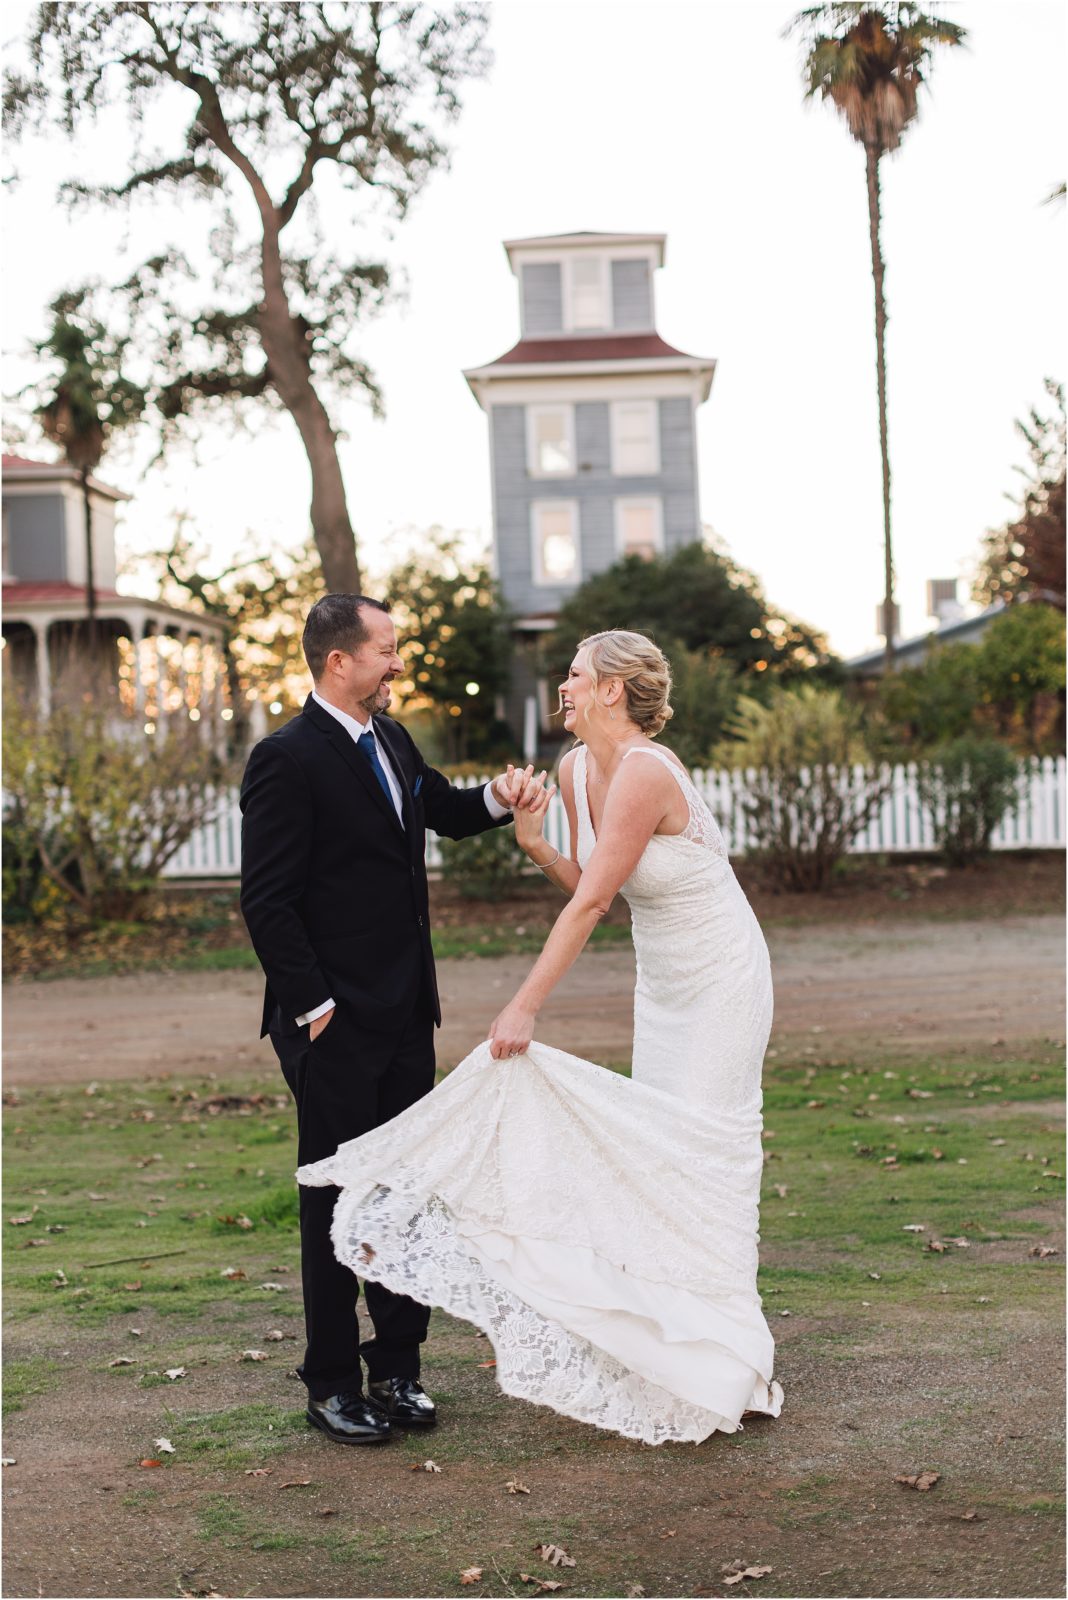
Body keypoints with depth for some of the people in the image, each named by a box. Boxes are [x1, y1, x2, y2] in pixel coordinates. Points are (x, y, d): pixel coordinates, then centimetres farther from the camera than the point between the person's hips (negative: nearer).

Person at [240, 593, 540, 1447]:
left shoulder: (391, 739, 10)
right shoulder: (288, 759, -14)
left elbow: (442, 809, 28)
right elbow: (267, 901, -16)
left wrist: (496, 798, 6)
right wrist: (313, 1008, -17)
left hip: (406, 1019, 8)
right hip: (335, 1025, -8)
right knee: (337, 1198, 3)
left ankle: (398, 1367, 25)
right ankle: (333, 1384, 15)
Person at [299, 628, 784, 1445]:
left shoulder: (645, 772, -25)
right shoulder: (576, 769, 1)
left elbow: (591, 902, -28)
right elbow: (587, 886, 8)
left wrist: (525, 1007, -29)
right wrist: (535, 844, -10)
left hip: (720, 980, -9)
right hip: (663, 981, 9)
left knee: (700, 1158, -5)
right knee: (654, 1155, 10)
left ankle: (727, 1371, 7)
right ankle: (666, 1354, 21)